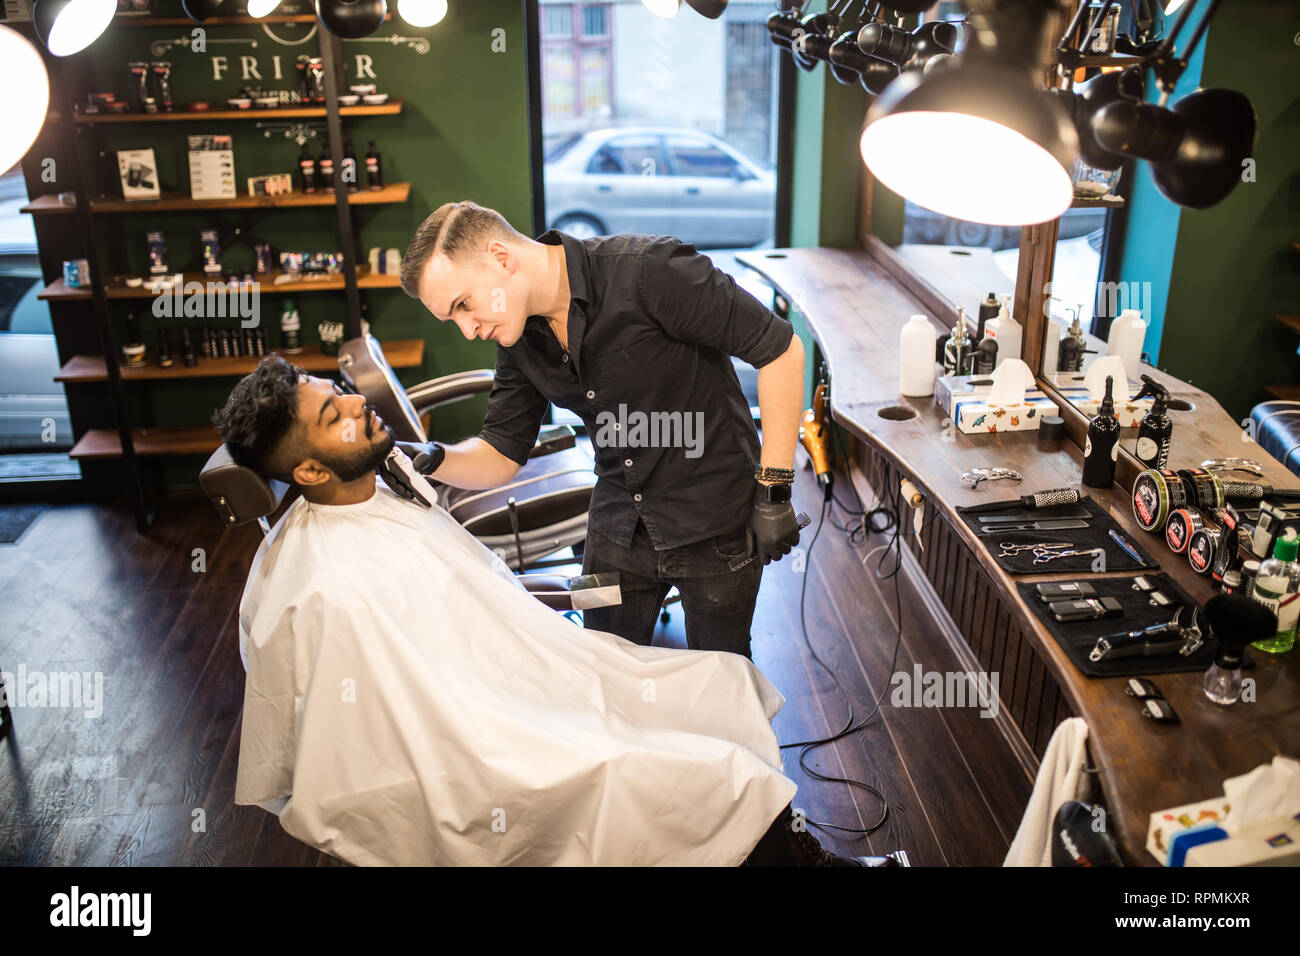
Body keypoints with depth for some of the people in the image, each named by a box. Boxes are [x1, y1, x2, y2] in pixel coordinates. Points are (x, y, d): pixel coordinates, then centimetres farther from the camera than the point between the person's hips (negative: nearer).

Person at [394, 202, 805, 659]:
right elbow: (500, 454, 4)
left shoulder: (648, 270, -24)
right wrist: (432, 461, -18)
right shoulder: (520, 340, -2)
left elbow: (780, 349, -20)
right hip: (617, 530, 6)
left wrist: (773, 490, -17)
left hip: (716, 523, -5)